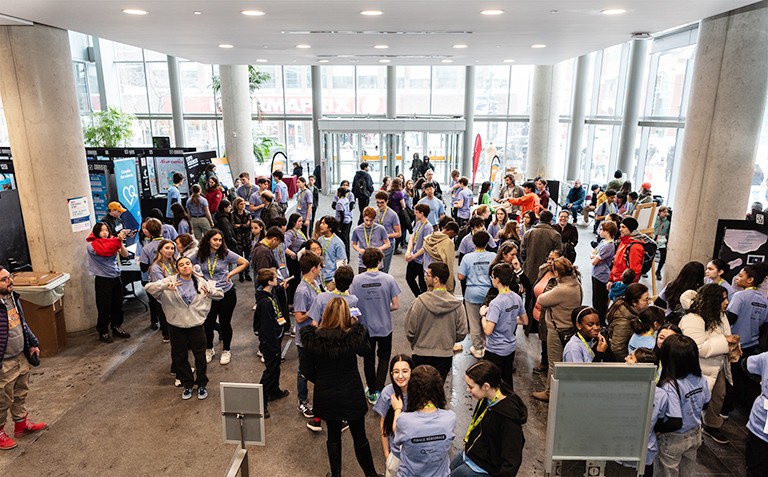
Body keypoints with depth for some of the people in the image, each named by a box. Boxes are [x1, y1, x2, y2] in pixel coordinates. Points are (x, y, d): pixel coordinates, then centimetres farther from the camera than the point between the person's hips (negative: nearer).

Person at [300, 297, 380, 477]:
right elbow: (365, 350, 2)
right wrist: (356, 326, 7)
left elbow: (305, 368, -8)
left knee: (333, 436, 22)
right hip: (351, 394, -1)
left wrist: (320, 380, 8)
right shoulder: (354, 336, -21)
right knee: (359, 437, 17)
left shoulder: (313, 339, -17)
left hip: (326, 395, 1)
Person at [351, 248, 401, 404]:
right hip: (384, 327, -1)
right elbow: (396, 305, -12)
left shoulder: (357, 280, -12)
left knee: (368, 359, 19)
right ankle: (378, 390, 7)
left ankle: (371, 392, 32)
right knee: (383, 357, 20)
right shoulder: (388, 279, -14)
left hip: (365, 327, 1)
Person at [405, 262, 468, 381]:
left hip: (421, 354, -2)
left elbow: (409, 331, -11)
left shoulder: (420, 301, -18)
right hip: (445, 355, 2)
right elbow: (461, 333, -4)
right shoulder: (457, 304, -10)